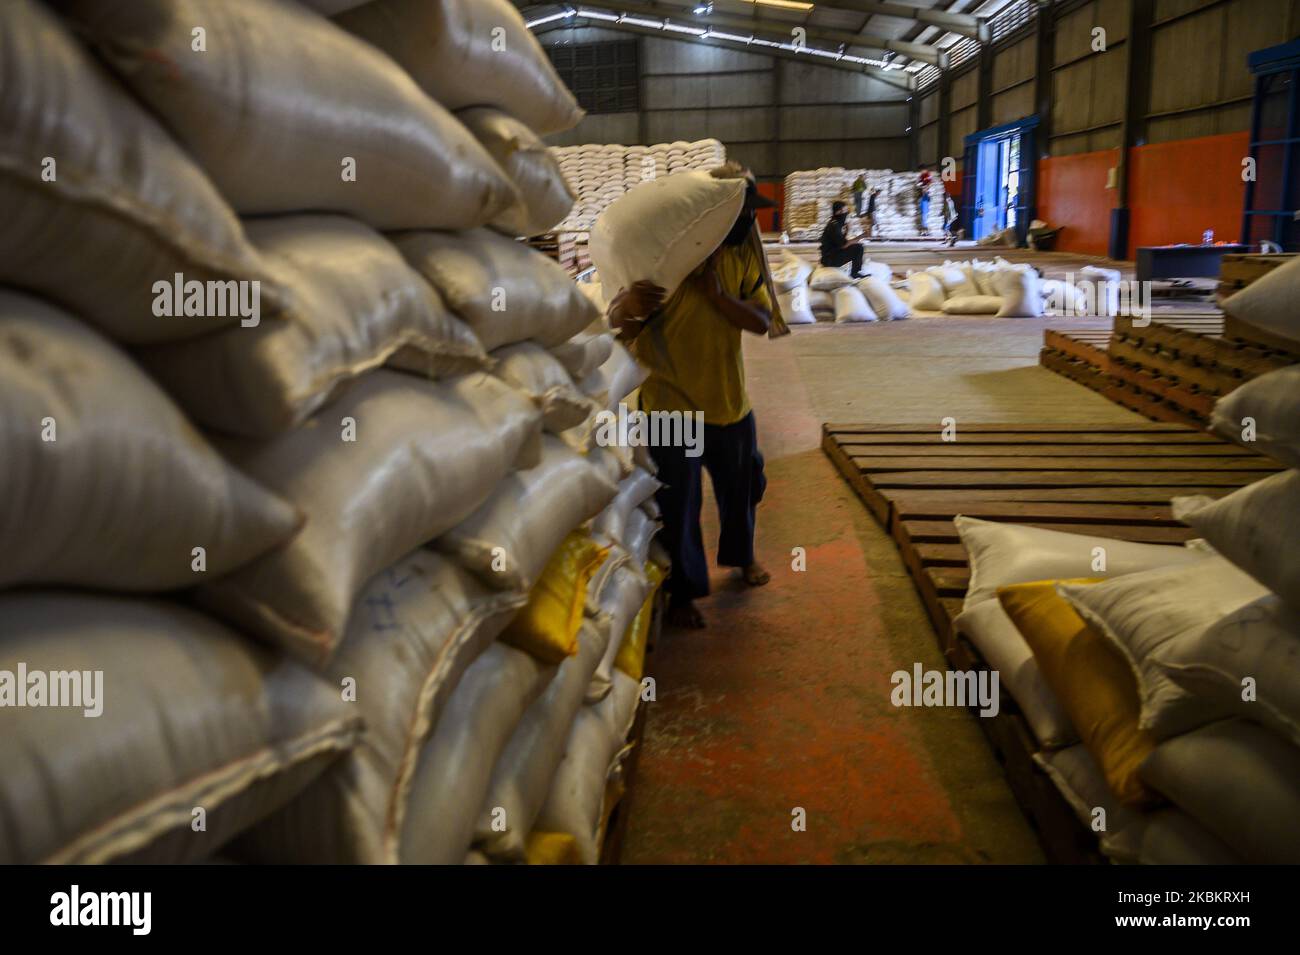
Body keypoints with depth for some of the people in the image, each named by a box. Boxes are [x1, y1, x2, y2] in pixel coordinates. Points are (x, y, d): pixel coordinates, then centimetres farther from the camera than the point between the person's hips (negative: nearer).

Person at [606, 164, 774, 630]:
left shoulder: (745, 256, -1)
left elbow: (760, 321, -9)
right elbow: (616, 319, -18)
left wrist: (717, 293, -27)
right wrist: (626, 306, -43)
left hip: (728, 398, 6)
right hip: (671, 400, -5)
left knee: (742, 485, 22)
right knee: (678, 503, 4)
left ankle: (741, 555, 49)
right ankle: (682, 592, 24)